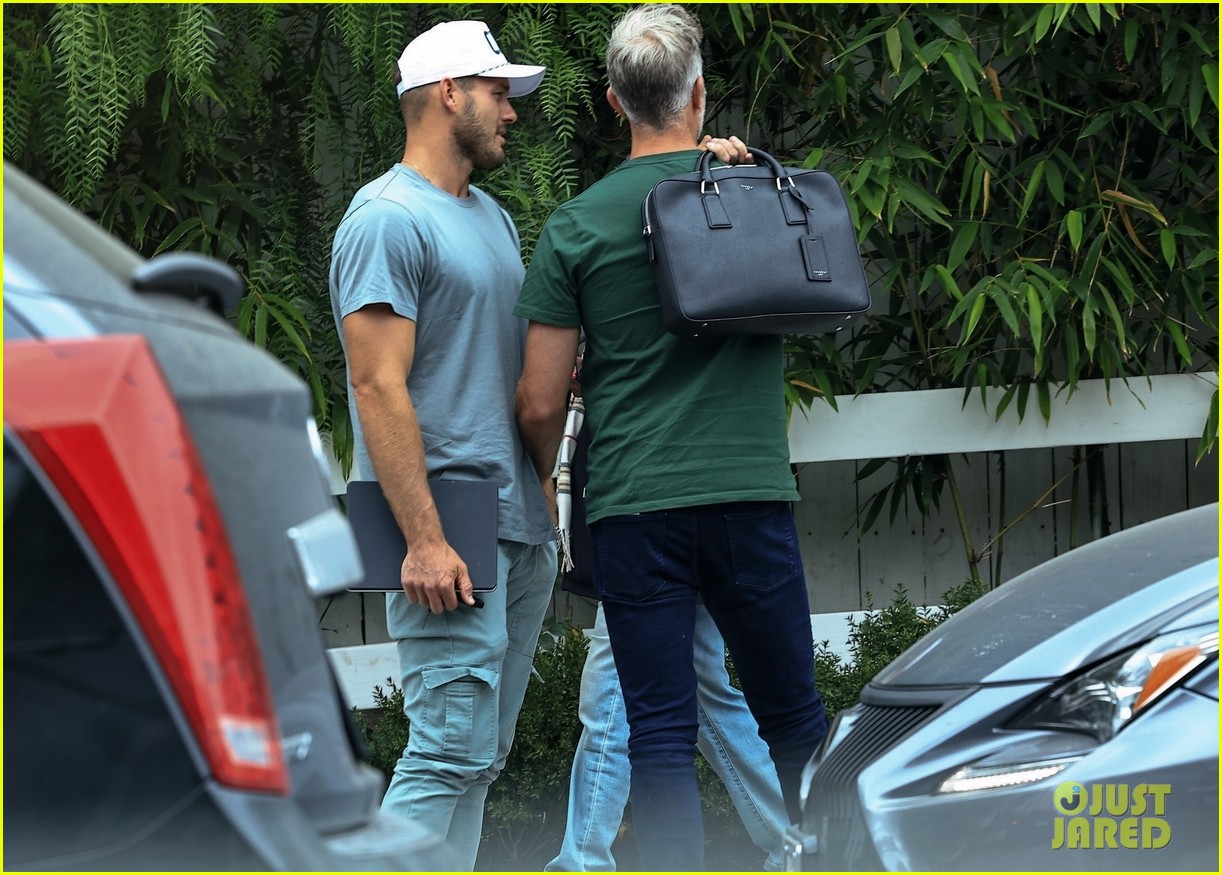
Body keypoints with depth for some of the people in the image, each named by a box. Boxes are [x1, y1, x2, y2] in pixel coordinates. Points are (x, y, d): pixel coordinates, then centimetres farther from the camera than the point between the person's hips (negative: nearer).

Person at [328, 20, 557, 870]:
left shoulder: (491, 218, 20)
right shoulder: (389, 221, -10)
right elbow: (378, 387, -17)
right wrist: (424, 539, -23)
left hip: (519, 525, 9)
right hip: (449, 527, -9)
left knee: (479, 754, 9)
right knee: (452, 747, -14)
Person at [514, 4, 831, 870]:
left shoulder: (577, 227, -1)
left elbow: (540, 405, 0)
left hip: (634, 506, -1)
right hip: (750, 494, 1)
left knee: (661, 738, 0)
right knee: (794, 719, 13)